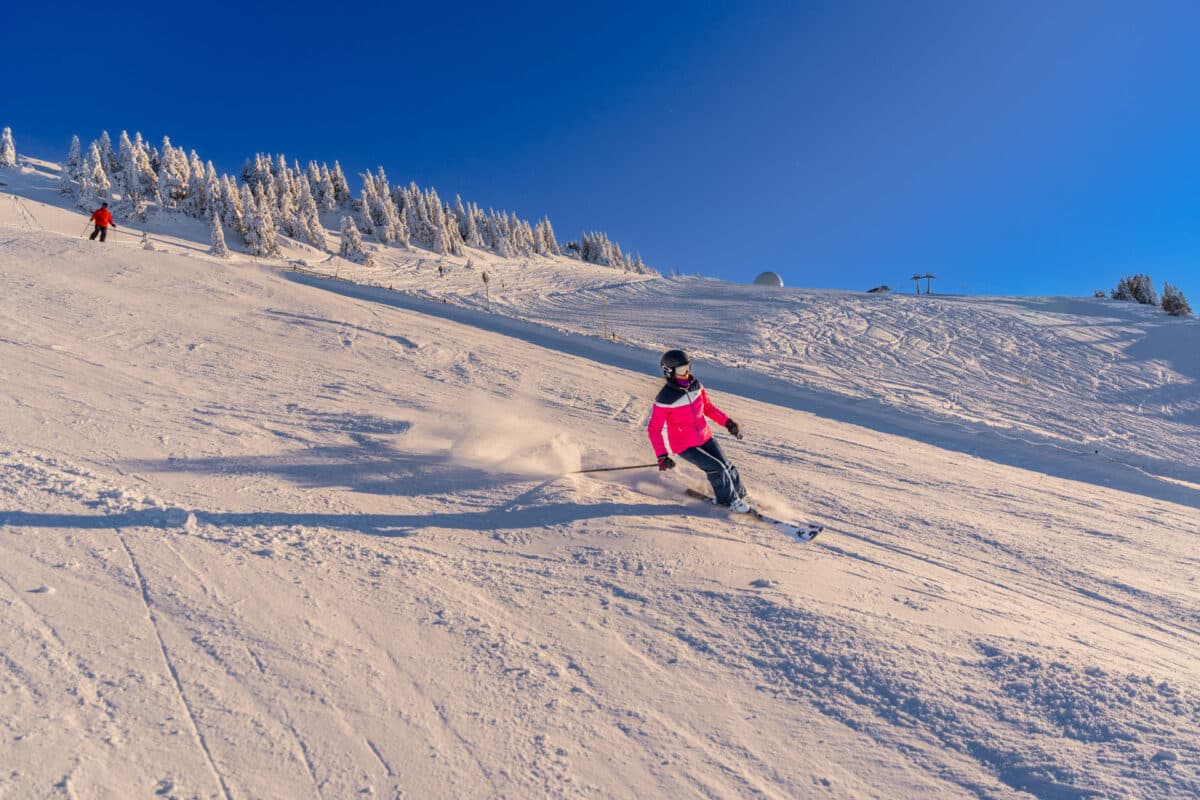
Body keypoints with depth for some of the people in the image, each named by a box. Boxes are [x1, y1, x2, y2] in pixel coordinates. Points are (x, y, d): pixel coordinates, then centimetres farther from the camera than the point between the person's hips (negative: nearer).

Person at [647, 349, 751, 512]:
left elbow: (708, 407, 10)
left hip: (705, 438, 6)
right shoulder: (665, 399, -25)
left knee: (727, 467, 4)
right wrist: (662, 456, -25)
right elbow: (654, 429, -18)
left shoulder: (695, 385, -7)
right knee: (716, 468, -15)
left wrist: (727, 422, 1)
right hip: (684, 446, -5)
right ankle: (729, 500, 9)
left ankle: (740, 494, 32)